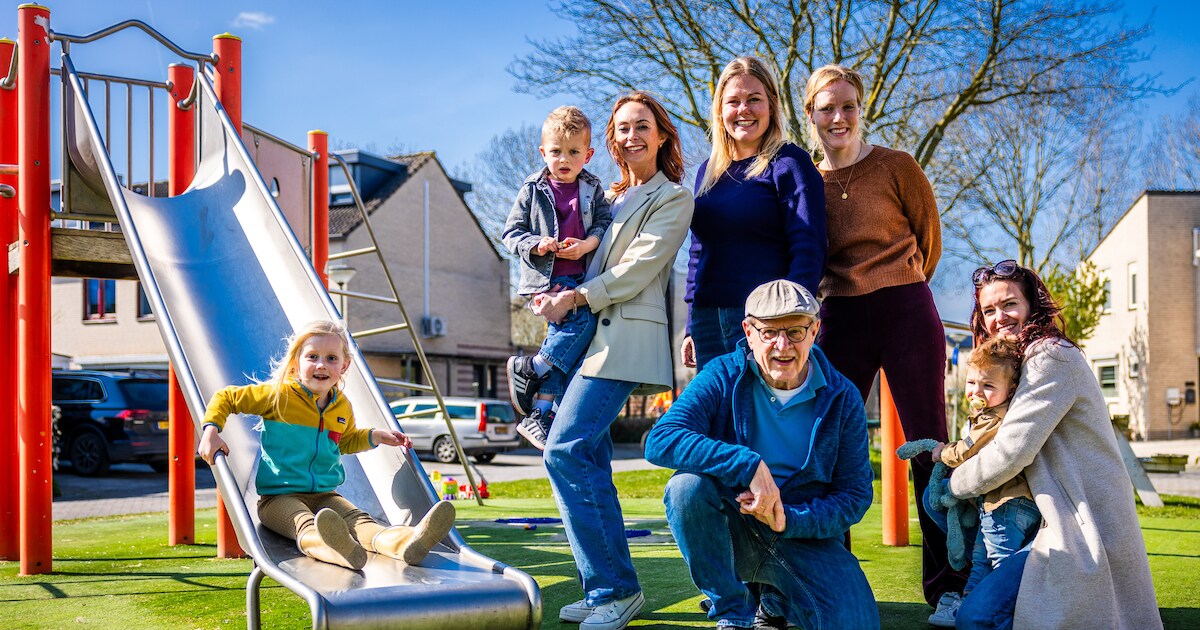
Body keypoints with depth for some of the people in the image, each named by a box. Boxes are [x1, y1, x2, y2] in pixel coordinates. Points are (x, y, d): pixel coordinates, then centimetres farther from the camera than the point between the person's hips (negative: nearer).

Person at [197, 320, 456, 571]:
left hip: (324, 495, 5)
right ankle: (332, 547, -75)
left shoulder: (343, 408, 13)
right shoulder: (277, 395, -4)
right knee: (305, 524, -39)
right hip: (279, 496, -5)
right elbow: (226, 398, 5)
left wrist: (376, 436, 17)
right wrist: (211, 430, -12)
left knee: (358, 520, -28)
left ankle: (402, 541, -59)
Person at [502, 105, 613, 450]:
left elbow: (605, 222, 5)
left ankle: (539, 413, 3)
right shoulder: (533, 190, 5)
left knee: (564, 334, -1)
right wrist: (536, 245, -14)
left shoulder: (593, 190, 13)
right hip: (546, 279, -4)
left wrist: (588, 244, -15)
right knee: (581, 321, -26)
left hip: (581, 279, 4)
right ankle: (530, 369, -11)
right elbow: (511, 233, 5)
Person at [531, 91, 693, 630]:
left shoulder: (673, 198, 3)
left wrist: (577, 297, -10)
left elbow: (638, 269, -8)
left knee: (564, 451, -18)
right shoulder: (610, 196, 24)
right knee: (590, 463, 5)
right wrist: (555, 295, 4)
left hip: (624, 337, -8)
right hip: (584, 332, 8)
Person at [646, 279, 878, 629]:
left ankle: (776, 597, 13)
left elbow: (855, 494, -4)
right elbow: (660, 441, -24)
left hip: (805, 534, 1)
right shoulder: (723, 377, -9)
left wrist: (789, 520, -21)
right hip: (731, 530, -1)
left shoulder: (842, 399, -5)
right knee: (687, 485, -31)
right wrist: (749, 465, -34)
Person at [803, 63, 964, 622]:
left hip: (906, 313, -2)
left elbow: (928, 239, 11)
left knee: (929, 447, 0)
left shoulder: (896, 166, 0)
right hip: (838, 321, 3)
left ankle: (947, 586, 8)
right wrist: (852, 290, 12)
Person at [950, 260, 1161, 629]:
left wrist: (954, 485, -1)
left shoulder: (1052, 357, -13)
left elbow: (1012, 451, -17)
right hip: (1067, 525, 10)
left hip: (1085, 528, -10)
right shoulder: (1026, 361, 20)